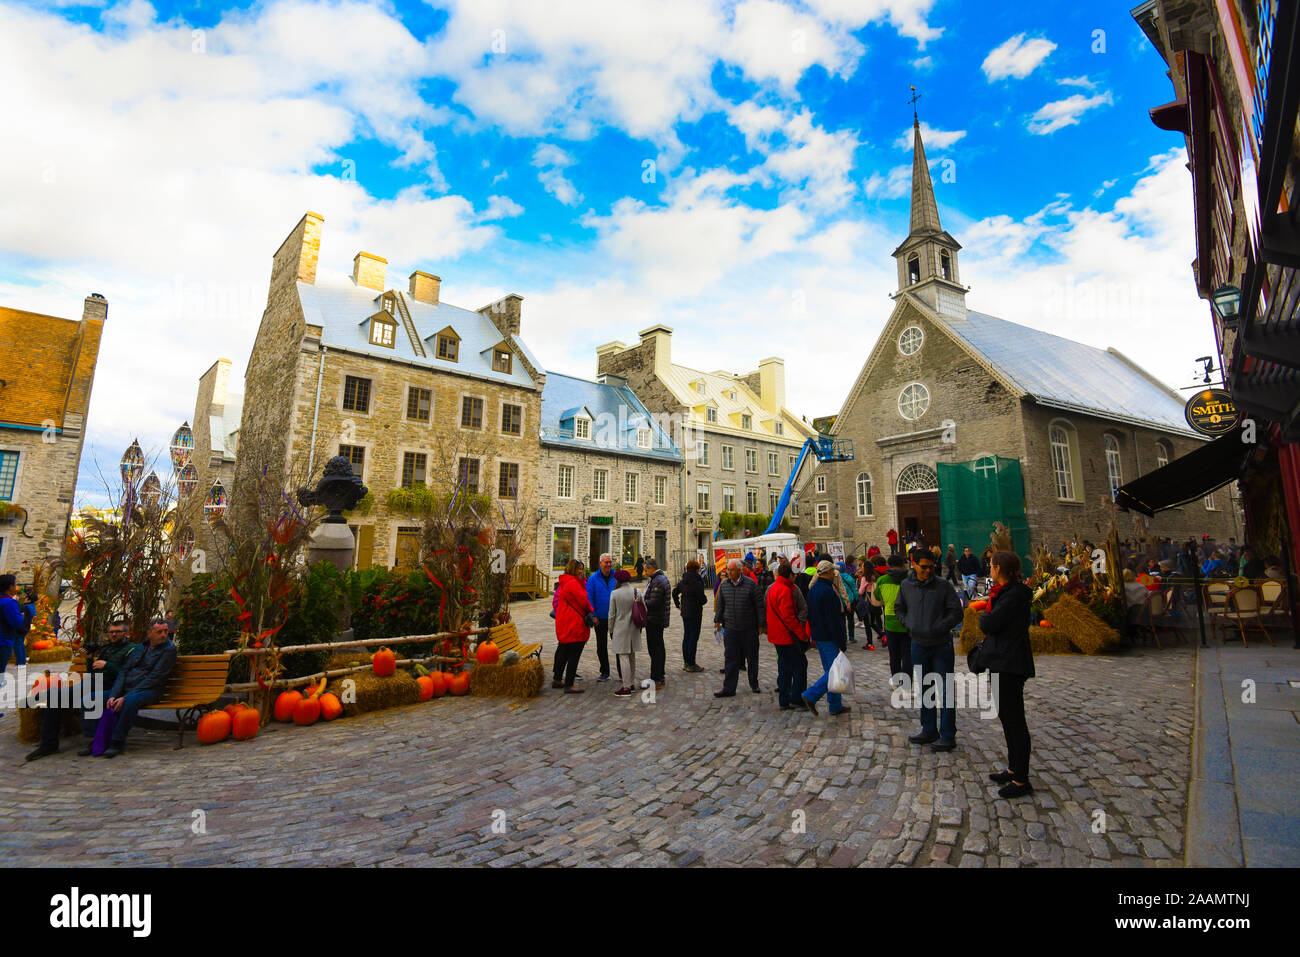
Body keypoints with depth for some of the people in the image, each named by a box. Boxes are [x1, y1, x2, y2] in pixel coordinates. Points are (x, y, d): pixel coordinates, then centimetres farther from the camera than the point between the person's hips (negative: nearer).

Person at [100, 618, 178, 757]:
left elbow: (154, 678, -11)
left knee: (131, 701, -36)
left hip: (149, 691, -6)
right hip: (126, 688, 7)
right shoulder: (139, 647, 15)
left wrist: (126, 697, -16)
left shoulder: (169, 649, -4)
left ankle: (117, 742, -22)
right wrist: (113, 695, -7)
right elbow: (124, 671, 9)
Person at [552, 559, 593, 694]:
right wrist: (591, 612, 6)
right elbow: (584, 601, -14)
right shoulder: (573, 583, -17)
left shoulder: (564, 583, 15)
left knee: (564, 652, 20)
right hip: (574, 625, -10)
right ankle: (569, 685, 0)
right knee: (574, 655, -4)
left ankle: (557, 679, 30)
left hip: (564, 625, 11)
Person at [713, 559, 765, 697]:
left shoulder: (750, 584, -8)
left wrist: (761, 624, -4)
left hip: (749, 629, -2)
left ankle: (754, 684, 29)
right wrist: (717, 620, 13)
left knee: (752, 658, 11)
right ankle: (729, 689, 6)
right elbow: (720, 604, 15)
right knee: (731, 659, 2)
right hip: (730, 628, 2)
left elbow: (759, 605, -4)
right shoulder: (724, 585, 4)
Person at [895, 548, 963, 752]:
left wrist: (939, 628, -16)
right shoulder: (906, 586, 2)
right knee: (924, 690, 14)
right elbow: (899, 608, 16)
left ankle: (947, 736, 11)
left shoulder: (943, 586, -8)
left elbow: (956, 612, -7)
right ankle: (928, 730, 27)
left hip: (941, 645, -4)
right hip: (918, 645, 4)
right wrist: (907, 624, 1)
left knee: (945, 691, 1)